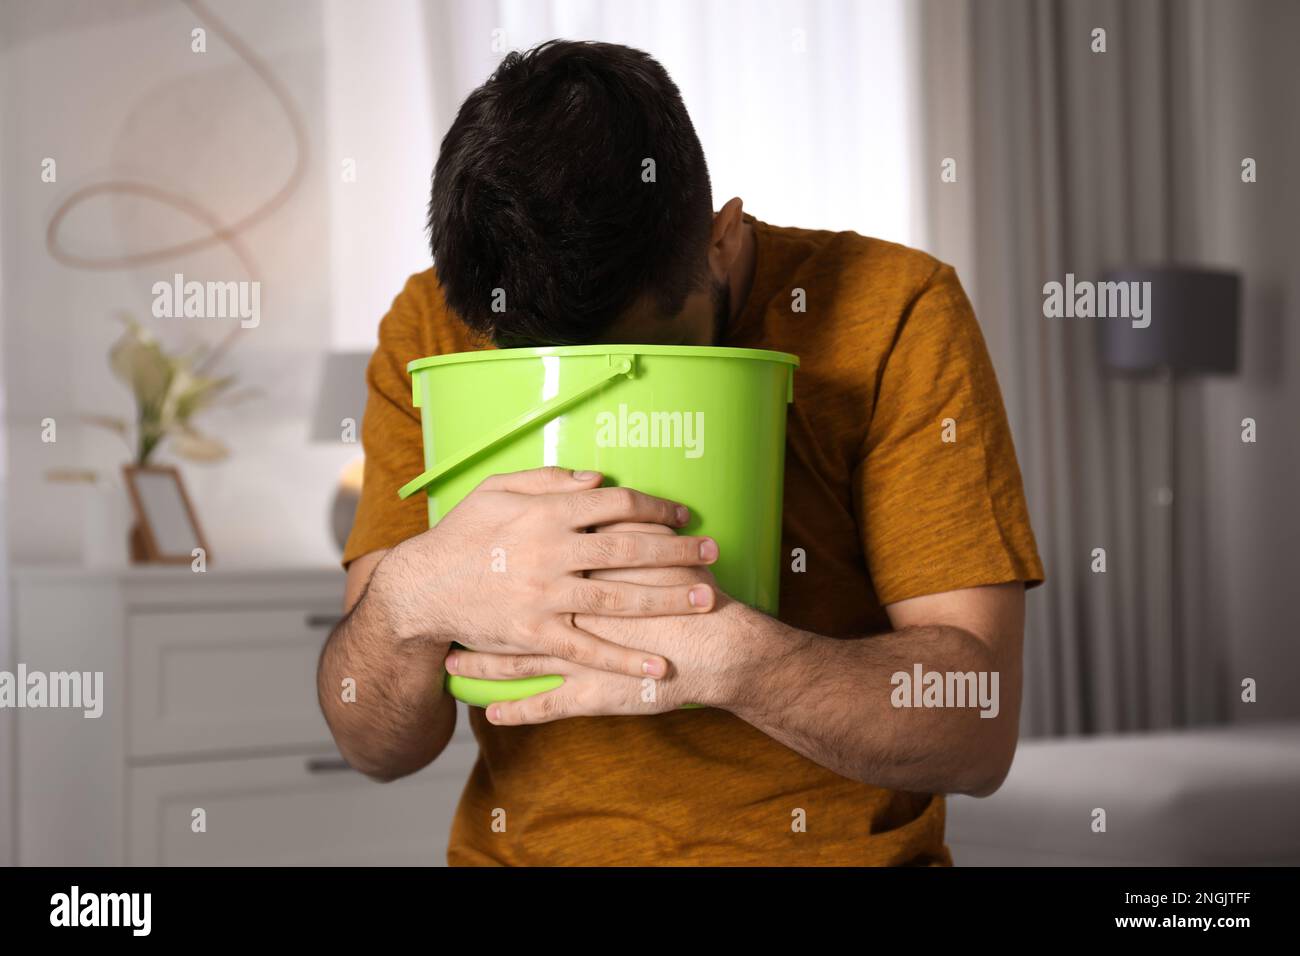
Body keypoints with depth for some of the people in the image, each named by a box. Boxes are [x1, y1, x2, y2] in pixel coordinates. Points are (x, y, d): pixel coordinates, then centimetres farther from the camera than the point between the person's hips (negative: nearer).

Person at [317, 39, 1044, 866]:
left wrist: (727, 656, -27)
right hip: (518, 846, 2)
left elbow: (978, 732, -11)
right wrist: (411, 599, -25)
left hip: (839, 846, -1)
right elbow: (378, 746, -4)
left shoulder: (896, 314, -8)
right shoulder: (432, 331, -1)